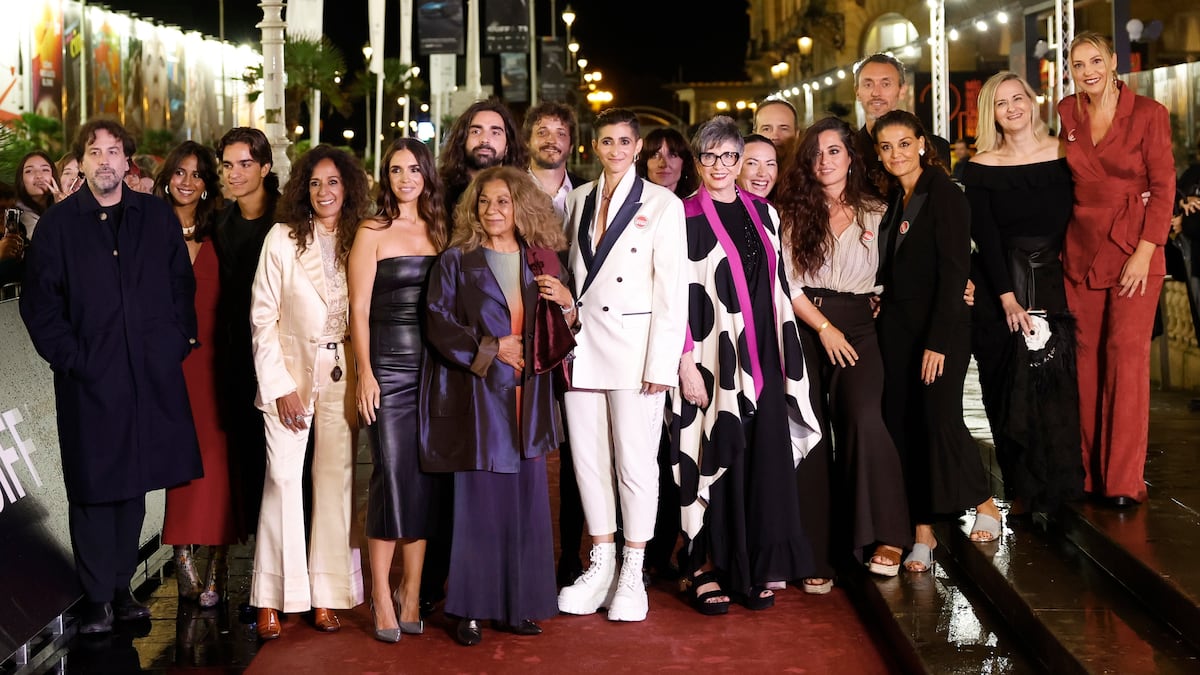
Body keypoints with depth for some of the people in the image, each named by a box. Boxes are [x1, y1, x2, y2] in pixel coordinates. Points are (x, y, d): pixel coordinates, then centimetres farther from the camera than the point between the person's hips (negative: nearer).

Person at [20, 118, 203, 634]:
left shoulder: (158, 217, 8)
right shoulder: (57, 224, 3)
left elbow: (182, 284, 10)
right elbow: (39, 303, 0)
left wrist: (180, 341, -1)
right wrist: (71, 357, -9)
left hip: (151, 374, 2)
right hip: (89, 378, -2)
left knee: (133, 484, 10)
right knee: (93, 487, 2)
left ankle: (120, 588, 21)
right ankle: (97, 597, 10)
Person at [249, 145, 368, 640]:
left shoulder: (361, 241, 6)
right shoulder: (282, 239, -2)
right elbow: (262, 318, -3)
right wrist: (279, 386, -9)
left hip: (343, 377, 3)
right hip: (291, 375, -2)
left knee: (336, 480, 3)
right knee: (282, 478, -6)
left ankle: (327, 594, 11)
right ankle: (273, 599, 1)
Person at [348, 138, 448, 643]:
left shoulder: (439, 231, 11)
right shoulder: (373, 232, 0)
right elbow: (359, 308, -3)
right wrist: (365, 373, -10)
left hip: (435, 369, 4)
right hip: (388, 367, -4)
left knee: (426, 478, 5)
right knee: (391, 476, -6)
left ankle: (411, 592, 14)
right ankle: (381, 597, 4)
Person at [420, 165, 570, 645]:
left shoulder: (542, 262, 11)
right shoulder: (456, 261, 3)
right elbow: (438, 322, -5)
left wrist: (565, 302, -6)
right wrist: (491, 348, -12)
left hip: (527, 401, 3)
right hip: (477, 397, -3)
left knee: (525, 501, 3)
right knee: (477, 502, -3)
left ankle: (517, 605, 12)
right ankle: (472, 609, 5)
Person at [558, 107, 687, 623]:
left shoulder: (662, 205, -1)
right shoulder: (579, 200, 13)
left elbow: (671, 289, -5)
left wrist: (662, 363, -11)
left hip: (634, 347, -4)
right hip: (583, 343, 5)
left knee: (635, 460, -2)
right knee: (588, 458, 7)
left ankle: (632, 572, 9)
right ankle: (601, 564, 18)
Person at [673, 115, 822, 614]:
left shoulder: (763, 213, 12)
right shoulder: (688, 218, -4)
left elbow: (778, 286, 16)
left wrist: (786, 357, 13)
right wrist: (687, 363, -15)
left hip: (761, 358, 5)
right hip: (713, 360, -5)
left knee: (763, 461, 5)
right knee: (715, 458, -2)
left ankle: (754, 568, 14)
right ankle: (707, 569, 7)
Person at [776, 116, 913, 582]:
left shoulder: (876, 213, 11)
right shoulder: (794, 212, 8)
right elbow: (786, 283, 1)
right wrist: (824, 326, -8)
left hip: (858, 327, 0)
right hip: (805, 328, 0)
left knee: (864, 417, -24)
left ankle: (886, 536, -19)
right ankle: (813, 556, 0)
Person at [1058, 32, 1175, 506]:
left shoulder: (1148, 113, -6)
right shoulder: (1067, 113, 6)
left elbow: (1163, 186, -6)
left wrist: (1144, 252, -13)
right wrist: (1059, 243, 7)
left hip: (1134, 247, -4)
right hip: (1081, 248, 4)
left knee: (1127, 352, -9)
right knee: (1086, 354, 4)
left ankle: (1124, 479, -5)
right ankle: (1090, 471, 11)